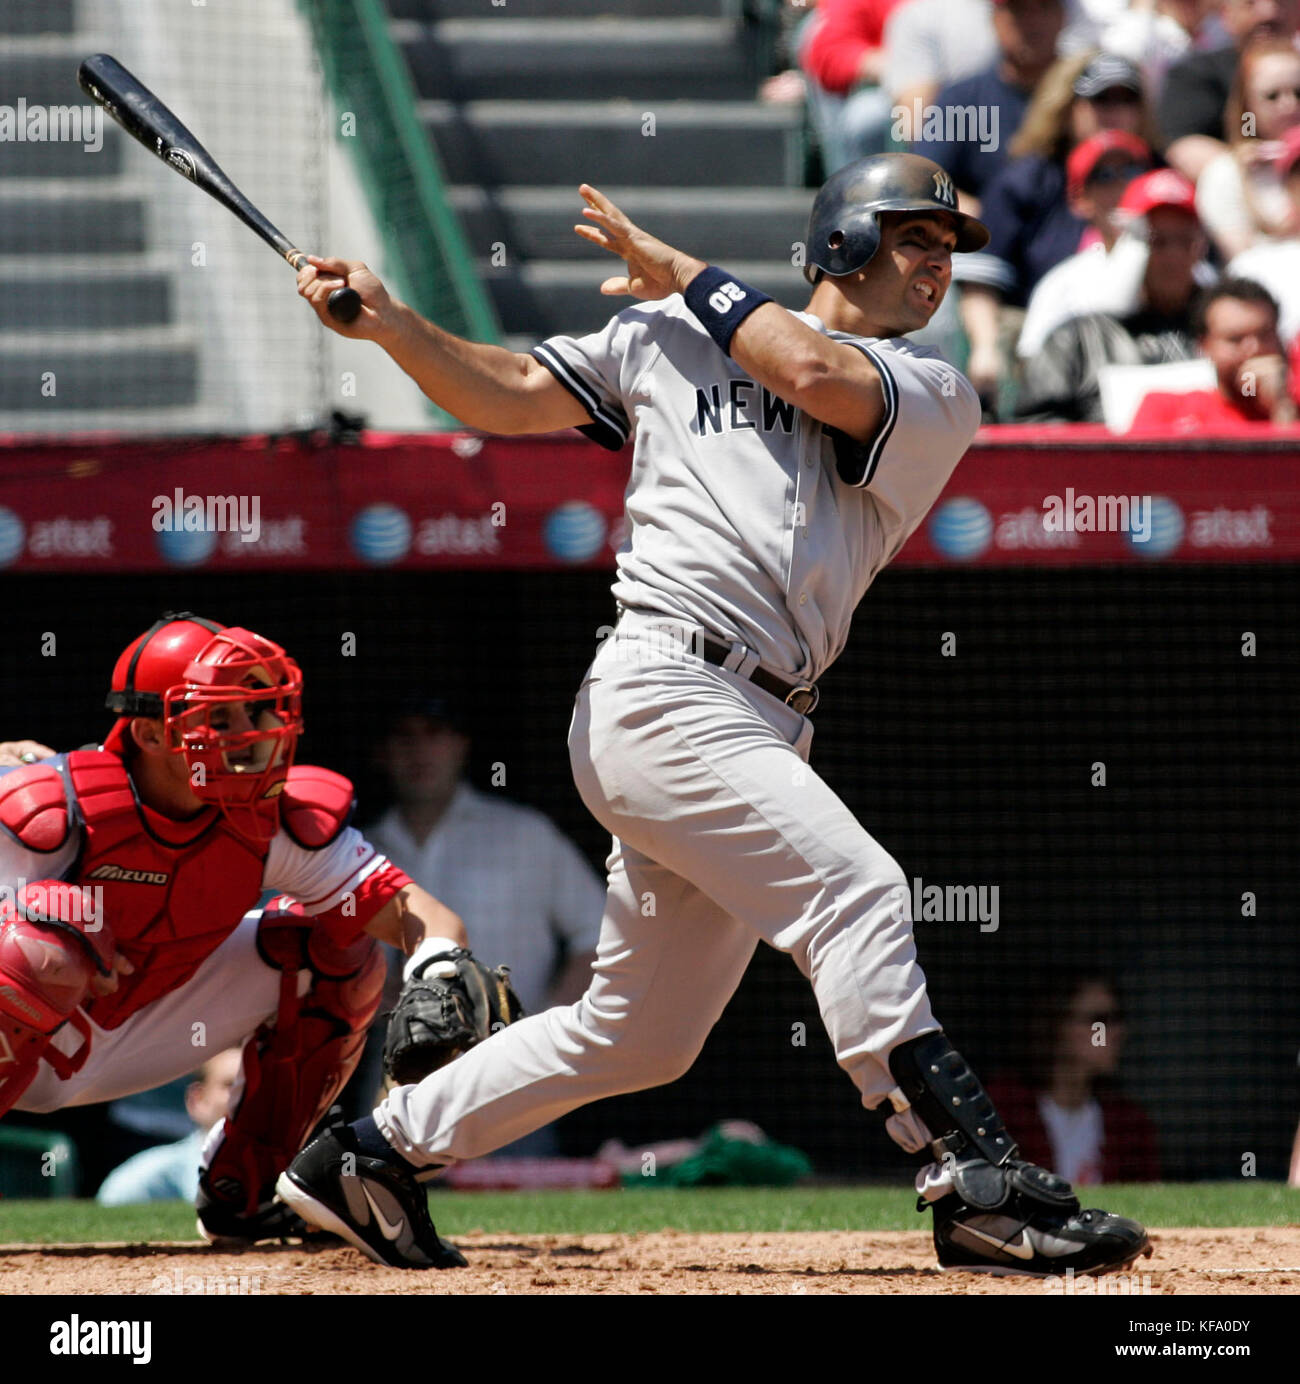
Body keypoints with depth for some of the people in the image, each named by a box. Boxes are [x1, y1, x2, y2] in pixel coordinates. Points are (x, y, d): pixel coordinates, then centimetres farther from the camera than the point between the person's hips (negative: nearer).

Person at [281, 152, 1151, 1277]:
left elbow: (817, 375, -7)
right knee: (855, 888, -23)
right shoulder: (672, 336, 13)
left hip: (760, 733, 5)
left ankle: (377, 1153, 25)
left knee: (642, 1037, 10)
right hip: (661, 689, -5)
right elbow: (510, 396, 13)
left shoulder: (936, 401, 13)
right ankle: (978, 1185, -29)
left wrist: (679, 270, 4)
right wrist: (393, 326, -2)